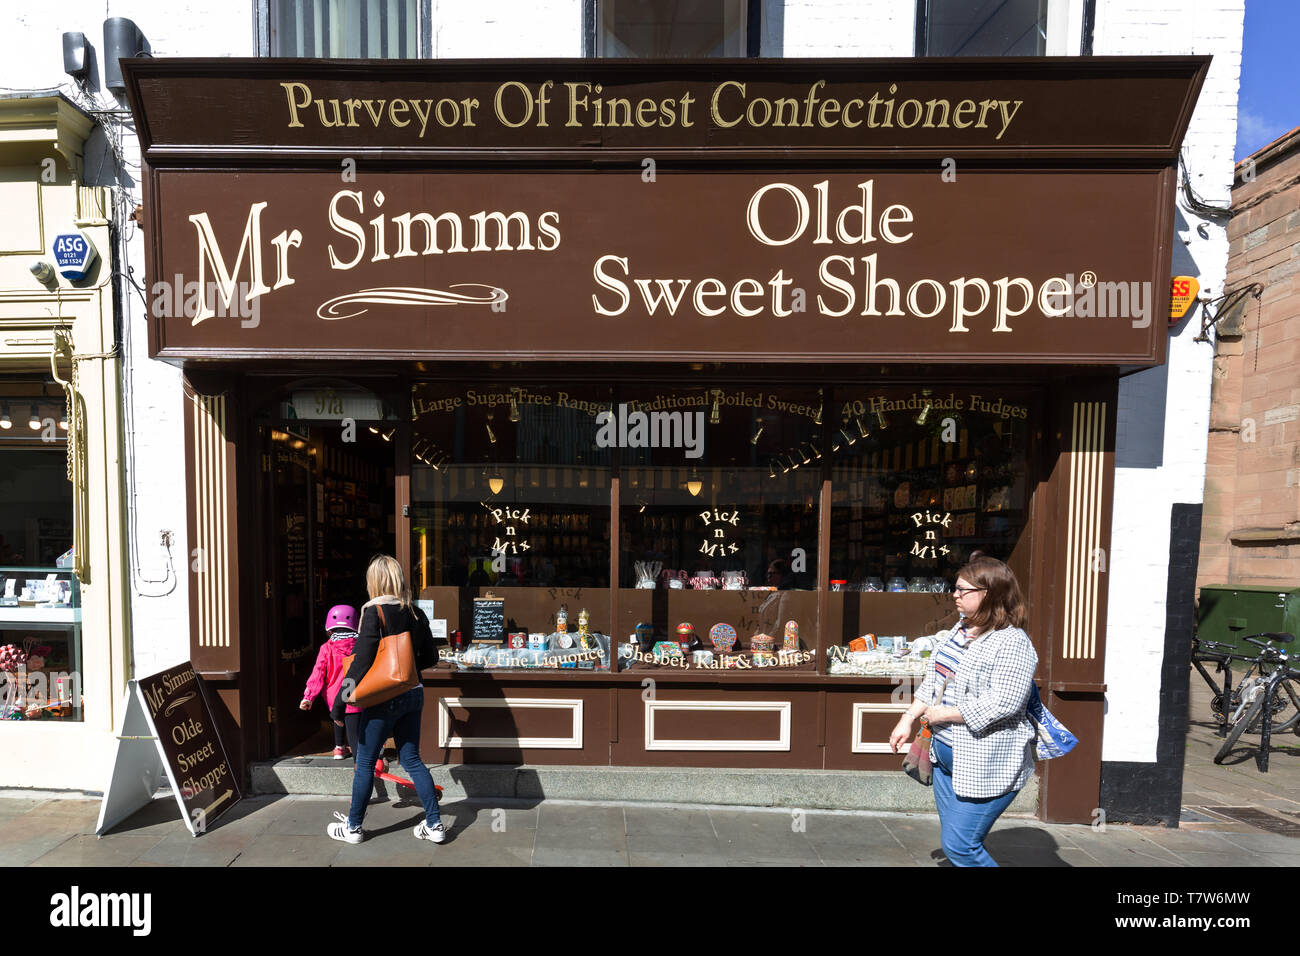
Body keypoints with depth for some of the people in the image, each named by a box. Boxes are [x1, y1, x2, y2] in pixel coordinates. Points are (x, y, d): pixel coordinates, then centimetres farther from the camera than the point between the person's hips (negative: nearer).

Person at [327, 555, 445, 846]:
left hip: (383, 698, -6)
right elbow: (430, 657, 9)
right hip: (413, 695, 6)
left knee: (365, 763, 12)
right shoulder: (416, 613, 3)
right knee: (412, 759, 15)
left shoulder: (374, 611, -14)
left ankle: (353, 827, 28)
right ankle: (434, 825, 17)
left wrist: (340, 700, -10)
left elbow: (362, 661, -17)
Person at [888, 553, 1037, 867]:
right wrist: (908, 719, 8)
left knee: (960, 848, -2)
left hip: (985, 764, -9)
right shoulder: (961, 629, 8)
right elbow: (933, 680, 14)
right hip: (946, 754, 9)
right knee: (952, 843, 18)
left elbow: (1002, 703, -26)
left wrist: (941, 714, -18)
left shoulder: (1012, 643, -19)